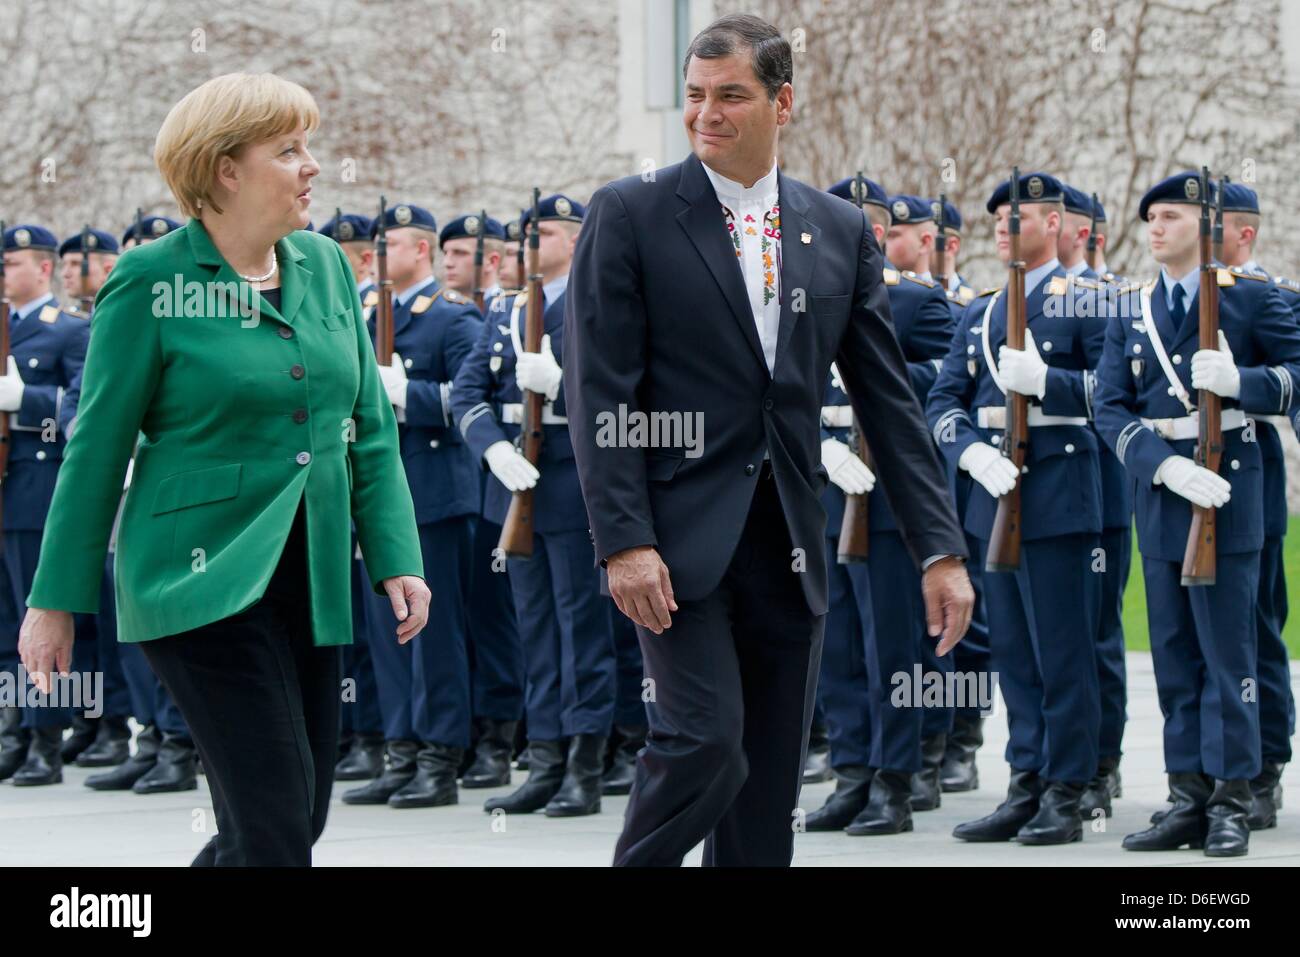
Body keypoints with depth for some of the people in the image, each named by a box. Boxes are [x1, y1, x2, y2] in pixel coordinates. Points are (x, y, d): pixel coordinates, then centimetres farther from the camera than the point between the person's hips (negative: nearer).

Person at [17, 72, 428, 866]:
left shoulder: (325, 266, 9)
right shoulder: (150, 282, -8)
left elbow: (370, 429, 12)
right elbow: (98, 450, -4)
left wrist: (397, 558, 2)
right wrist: (56, 601, -2)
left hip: (311, 576, 6)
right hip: (203, 581, -6)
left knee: (299, 820, 7)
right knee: (276, 828, -12)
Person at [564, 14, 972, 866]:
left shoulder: (841, 231, 10)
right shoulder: (631, 216, -2)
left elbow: (888, 399, 9)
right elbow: (600, 392, -7)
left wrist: (941, 548, 3)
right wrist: (623, 539, -16)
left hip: (789, 541, 4)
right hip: (682, 533, -4)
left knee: (772, 781, 6)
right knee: (705, 739, -17)